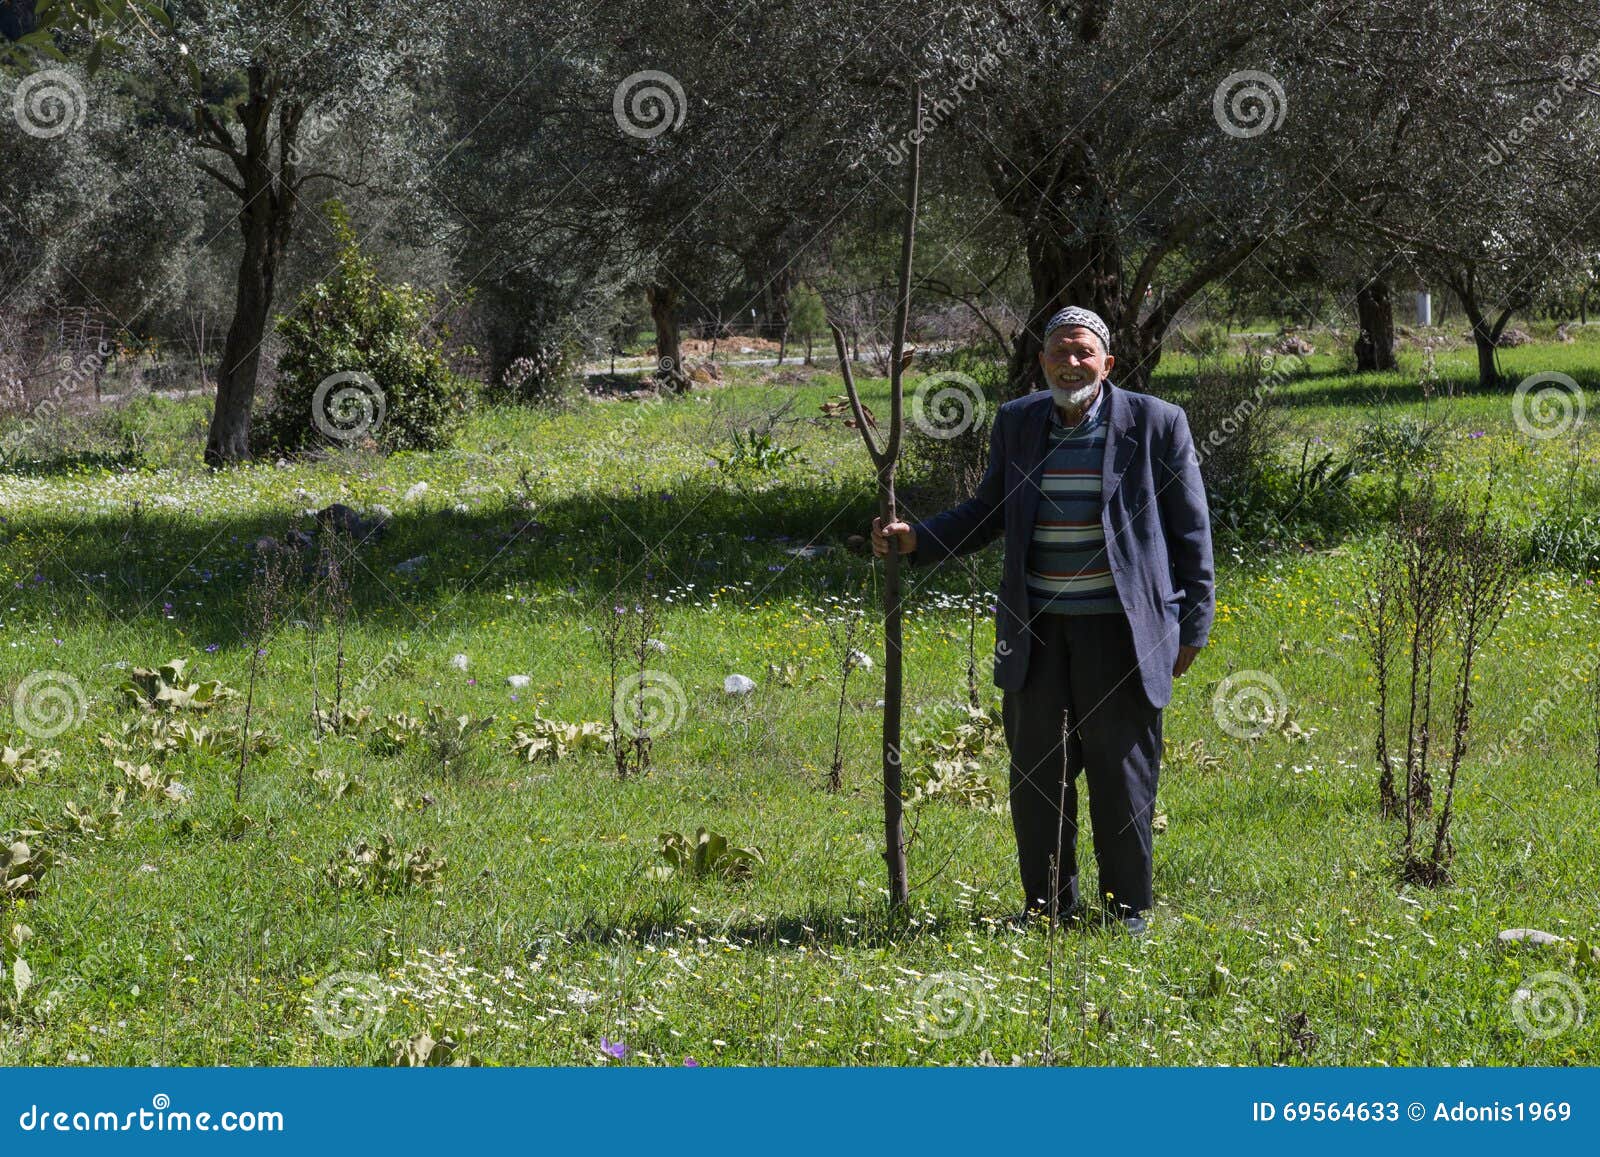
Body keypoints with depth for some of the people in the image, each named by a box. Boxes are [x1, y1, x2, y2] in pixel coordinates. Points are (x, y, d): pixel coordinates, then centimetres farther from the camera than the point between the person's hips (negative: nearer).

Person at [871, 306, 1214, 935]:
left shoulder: (1156, 424, -3)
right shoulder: (1017, 423, 8)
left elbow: (1190, 531, 0)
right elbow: (988, 512, 17)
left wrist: (1192, 626, -2)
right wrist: (916, 539, 1)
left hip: (1119, 631, -4)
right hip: (1038, 633, 4)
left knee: (1122, 776, 2)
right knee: (1036, 775, 6)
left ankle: (1128, 910, 13)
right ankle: (1049, 907, 18)